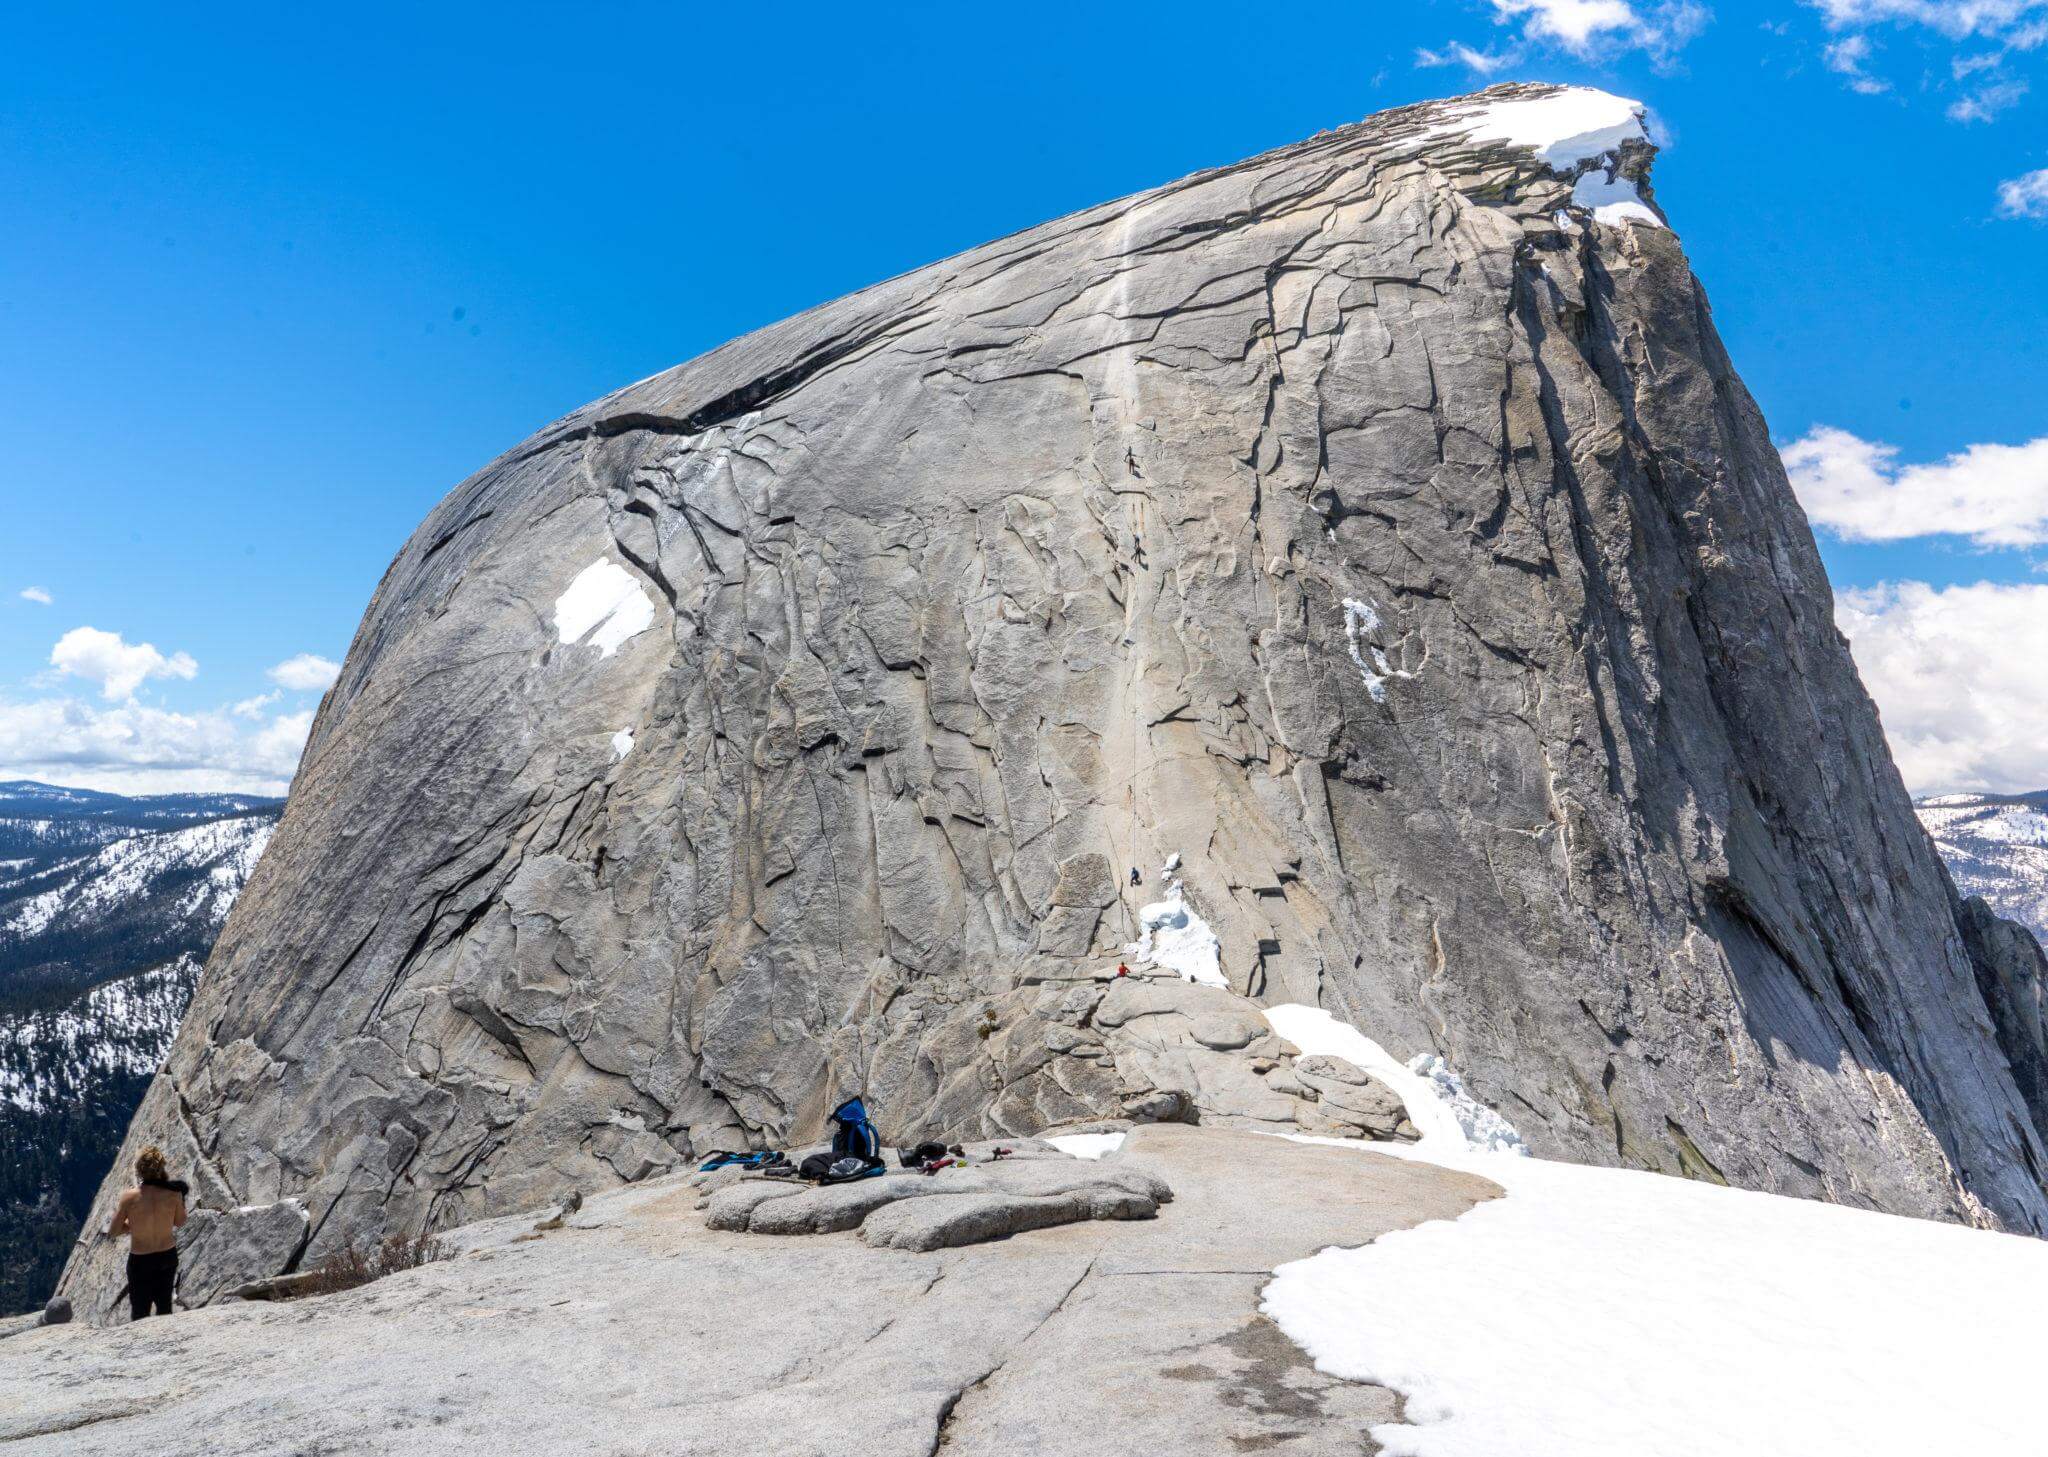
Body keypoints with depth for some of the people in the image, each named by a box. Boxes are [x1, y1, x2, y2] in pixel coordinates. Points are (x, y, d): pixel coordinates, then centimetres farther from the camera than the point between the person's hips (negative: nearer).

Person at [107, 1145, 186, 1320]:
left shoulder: (129, 1197, -21)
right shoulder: (174, 1193, -18)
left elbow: (112, 1233, -10)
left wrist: (134, 1222, 4)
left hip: (140, 1261, -2)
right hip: (168, 1256, 2)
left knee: (139, 1312, 17)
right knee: (164, 1305, 24)